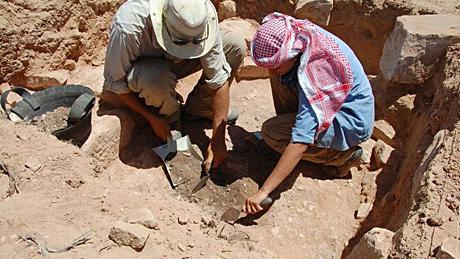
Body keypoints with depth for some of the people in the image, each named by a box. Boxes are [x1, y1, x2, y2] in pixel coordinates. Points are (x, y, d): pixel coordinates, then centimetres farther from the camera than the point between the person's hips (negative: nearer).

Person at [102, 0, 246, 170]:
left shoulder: (202, 18, -29)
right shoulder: (127, 28, -38)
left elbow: (219, 78, -25)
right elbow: (115, 83, -23)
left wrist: (218, 139, -25)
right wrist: (151, 117, -20)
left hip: (172, 63, 4)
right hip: (138, 68, -3)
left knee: (235, 45, -15)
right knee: (157, 79, -41)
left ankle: (198, 108, -1)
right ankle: (170, 118, -6)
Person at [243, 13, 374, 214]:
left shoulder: (314, 72, -36)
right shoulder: (298, 34, -15)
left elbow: (300, 142, -39)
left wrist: (263, 191, -38)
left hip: (352, 122, -8)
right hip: (329, 102, 8)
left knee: (272, 132, -21)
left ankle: (344, 155, -5)